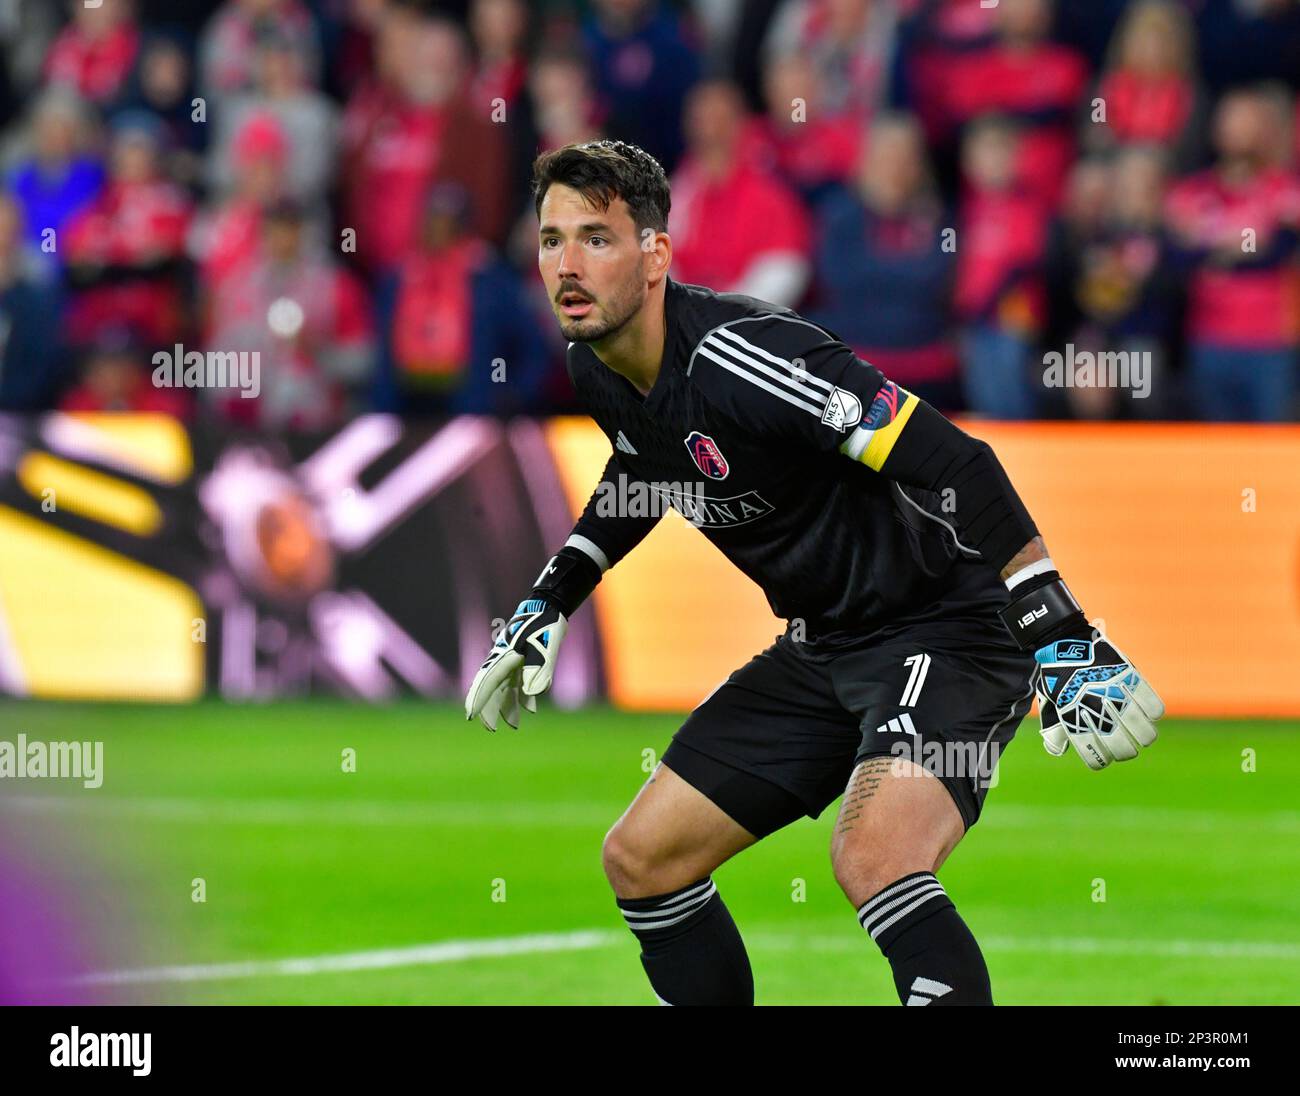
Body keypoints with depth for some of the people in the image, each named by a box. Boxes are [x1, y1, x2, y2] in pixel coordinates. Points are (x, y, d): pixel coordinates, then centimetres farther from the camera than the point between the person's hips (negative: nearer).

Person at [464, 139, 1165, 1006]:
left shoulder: (734, 355, -26)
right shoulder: (598, 368, 0)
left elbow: (958, 468, -28)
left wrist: (1068, 642, -32)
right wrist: (544, 609, 23)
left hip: (948, 631, -9)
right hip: (823, 647, 9)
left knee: (873, 857, -34)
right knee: (641, 859, 8)